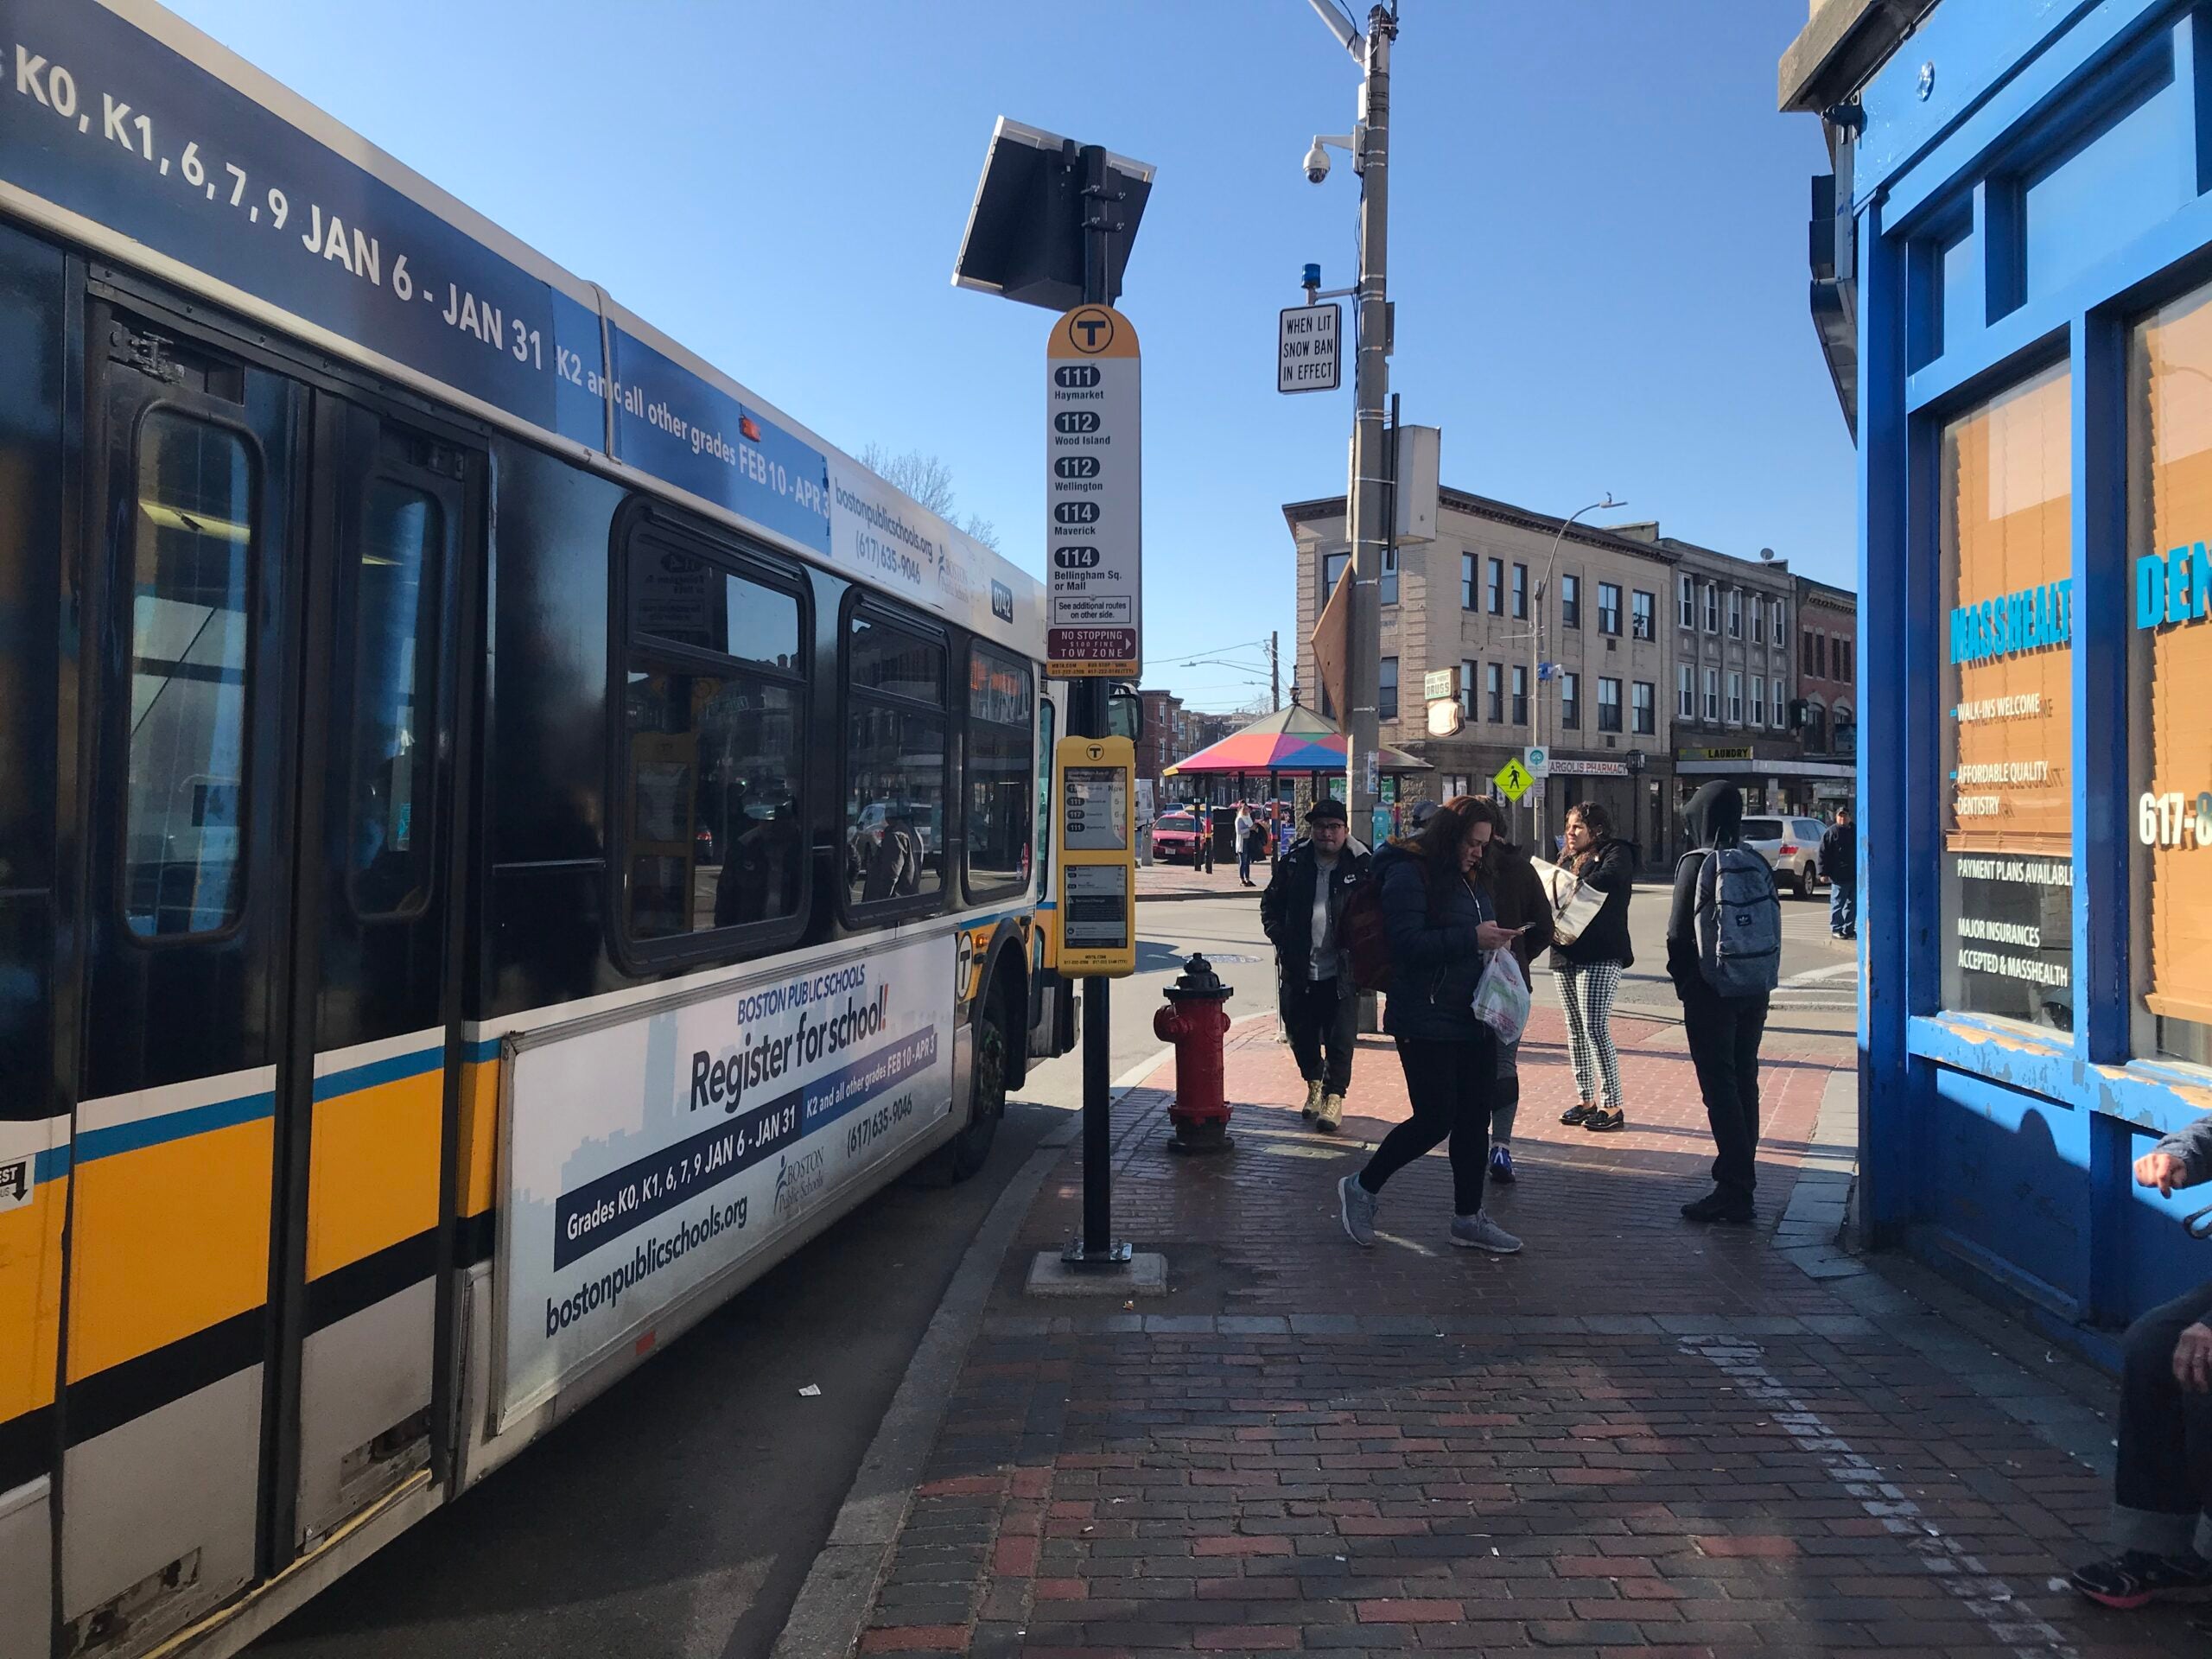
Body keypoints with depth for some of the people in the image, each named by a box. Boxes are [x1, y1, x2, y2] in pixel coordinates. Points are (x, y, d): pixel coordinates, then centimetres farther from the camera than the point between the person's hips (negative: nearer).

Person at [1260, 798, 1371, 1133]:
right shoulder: (1292, 863, 2)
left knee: (1340, 1038, 1)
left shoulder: (1361, 865, -4)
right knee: (1301, 1033, 14)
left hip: (1342, 970, -3)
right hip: (1298, 970, 3)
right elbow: (1270, 905, 11)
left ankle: (1334, 1096, 13)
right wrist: (1281, 939, -2)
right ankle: (1314, 1084, 36)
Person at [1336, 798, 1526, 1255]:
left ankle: (1468, 1218, 22)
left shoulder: (1465, 879, 16)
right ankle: (1362, 1187, 14)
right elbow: (1408, 943, -22)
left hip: (1472, 1020, 9)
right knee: (1435, 1120, -7)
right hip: (1427, 1023, -9)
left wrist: (1495, 942, 9)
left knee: (1474, 1120, 10)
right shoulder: (1408, 875, -12)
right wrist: (1472, 938, -24)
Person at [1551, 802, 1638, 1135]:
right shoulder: (1567, 858, 19)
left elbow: (1611, 875, -24)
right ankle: (1585, 1100, 20)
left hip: (1600, 955, -8)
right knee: (1576, 1030, 11)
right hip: (1565, 954, 8)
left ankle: (1613, 1107, -5)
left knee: (1596, 1029, -11)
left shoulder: (1615, 851, -3)